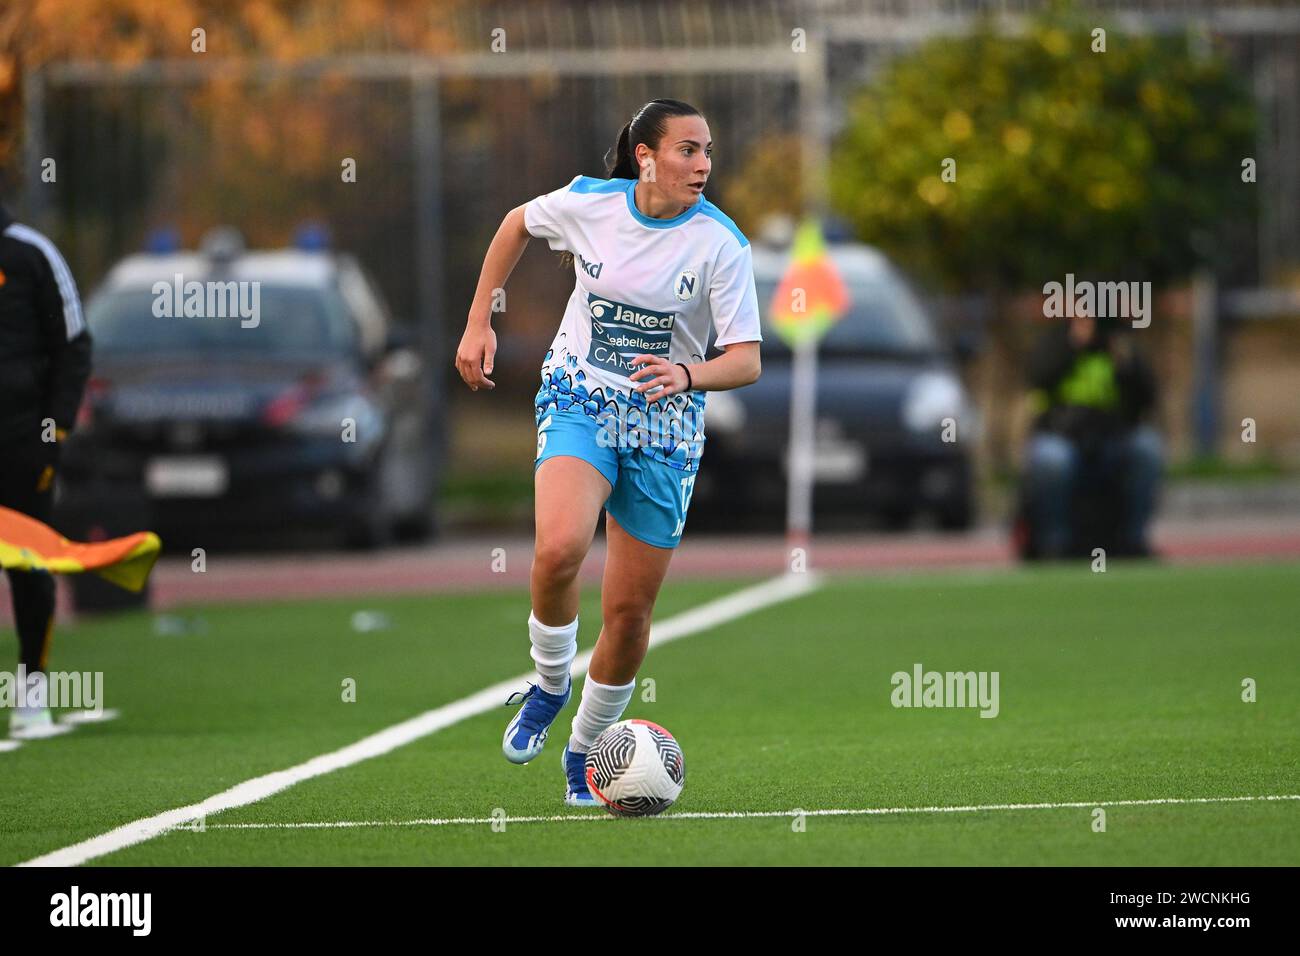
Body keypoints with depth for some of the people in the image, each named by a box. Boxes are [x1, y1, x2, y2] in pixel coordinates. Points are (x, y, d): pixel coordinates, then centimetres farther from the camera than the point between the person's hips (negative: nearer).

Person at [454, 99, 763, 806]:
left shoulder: (720, 243, -13)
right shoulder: (588, 204, -9)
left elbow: (746, 361, -15)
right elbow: (519, 222, 14)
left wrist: (689, 374, -35)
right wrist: (479, 320, 9)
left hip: (665, 423, 0)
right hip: (578, 401, 0)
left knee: (630, 609, 2)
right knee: (559, 548, -29)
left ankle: (585, 750, 26)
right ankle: (550, 685, -1)